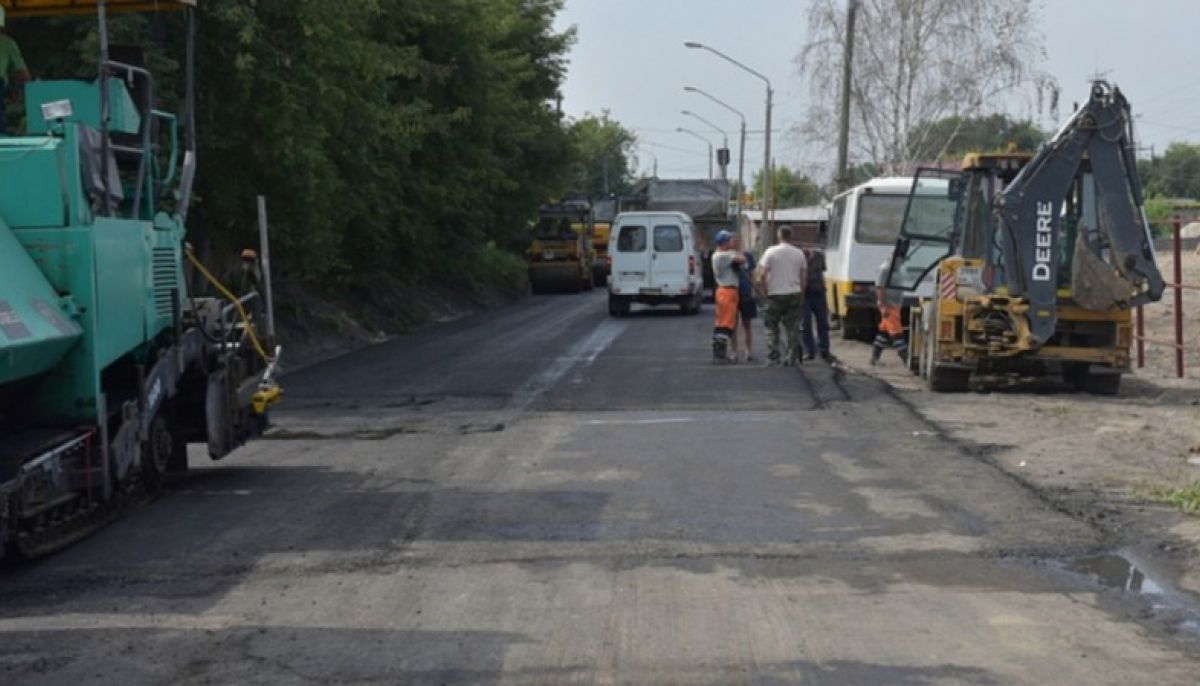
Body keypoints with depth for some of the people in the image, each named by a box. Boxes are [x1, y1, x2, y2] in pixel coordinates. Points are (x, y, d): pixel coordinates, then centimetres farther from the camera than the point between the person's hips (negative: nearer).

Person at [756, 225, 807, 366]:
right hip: (794, 294, 2)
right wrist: (802, 296, 15)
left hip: (776, 295, -2)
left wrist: (766, 291, 2)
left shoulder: (771, 252, -6)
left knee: (772, 328, 8)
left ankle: (773, 357, 3)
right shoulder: (799, 253, 4)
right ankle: (792, 358, 1)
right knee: (793, 328, 5)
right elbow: (802, 278, 7)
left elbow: (762, 276, -11)